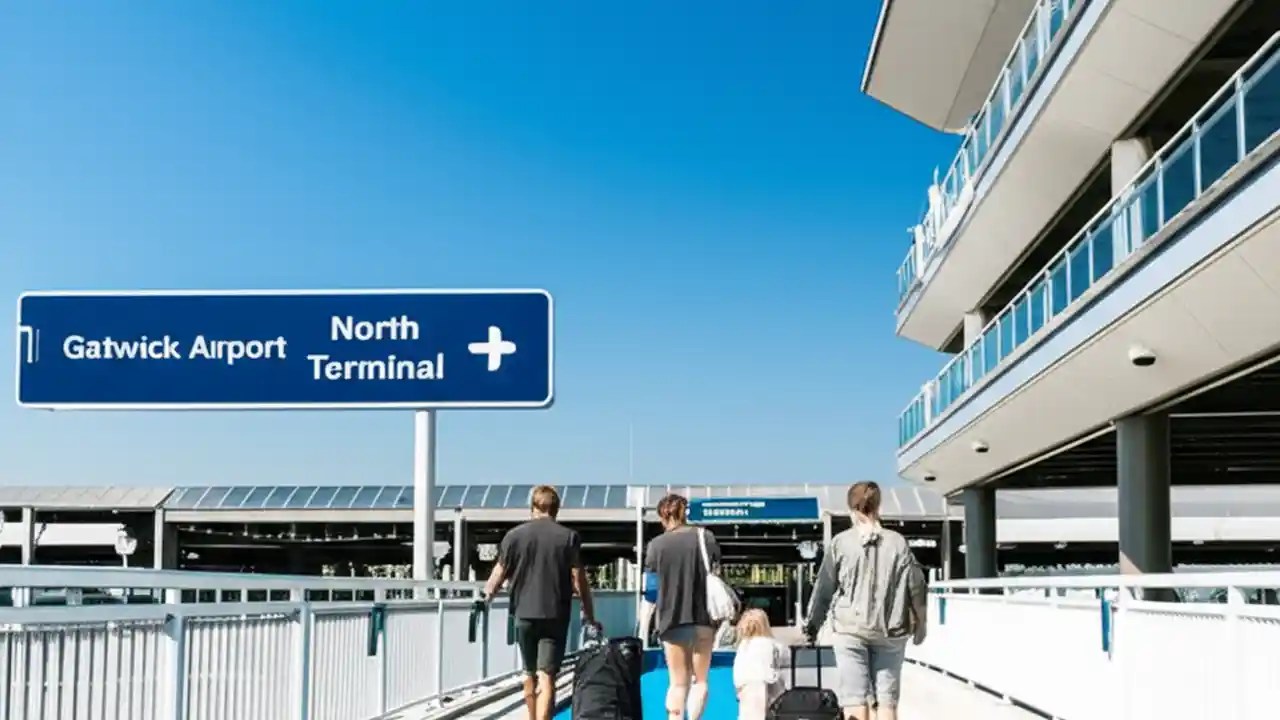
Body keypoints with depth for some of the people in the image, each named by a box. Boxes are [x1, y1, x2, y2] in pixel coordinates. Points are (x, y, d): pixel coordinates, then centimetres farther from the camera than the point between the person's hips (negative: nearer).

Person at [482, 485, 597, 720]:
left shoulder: (514, 535, 0)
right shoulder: (569, 537, -3)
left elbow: (499, 574, 4)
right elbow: (579, 580, -3)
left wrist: (486, 595, 23)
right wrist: (589, 615, 7)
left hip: (524, 614, 2)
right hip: (555, 615, -2)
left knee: (530, 674, 19)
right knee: (547, 676, -5)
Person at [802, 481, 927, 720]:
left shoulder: (841, 542, -2)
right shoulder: (898, 542, 1)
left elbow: (824, 587, 1)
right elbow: (916, 586, 3)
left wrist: (812, 624, 13)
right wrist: (919, 625, 16)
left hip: (850, 630, -1)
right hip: (889, 632, 1)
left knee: (854, 699, -1)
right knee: (886, 700, 6)